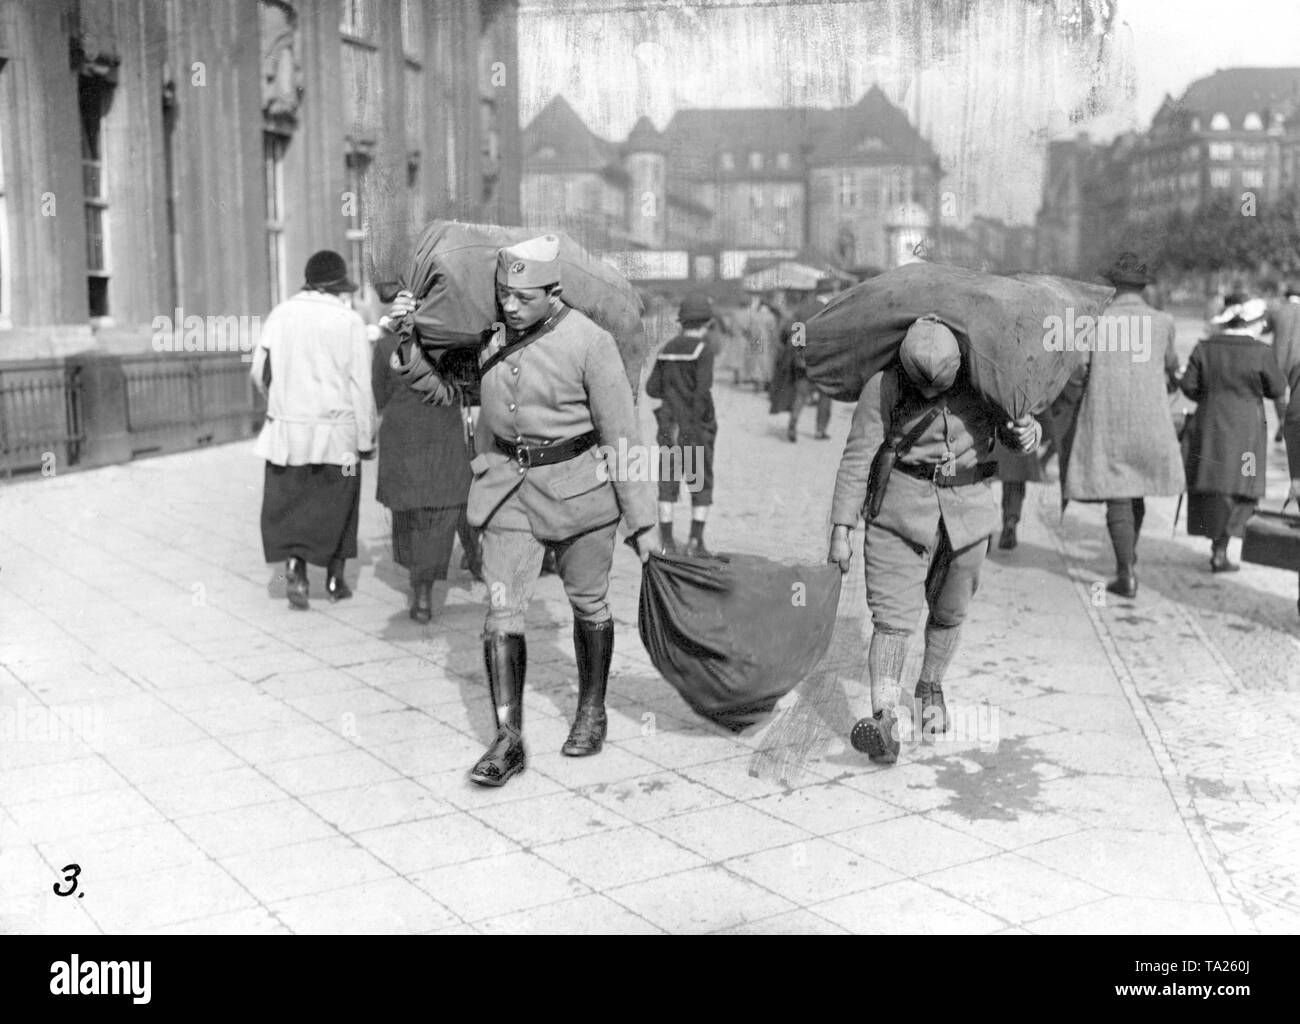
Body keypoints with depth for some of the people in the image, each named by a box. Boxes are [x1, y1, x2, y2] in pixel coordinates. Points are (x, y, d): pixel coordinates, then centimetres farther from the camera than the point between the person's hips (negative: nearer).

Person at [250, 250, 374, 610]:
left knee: (286, 502, 13)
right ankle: (335, 580, 21)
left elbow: (259, 372, 5)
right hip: (336, 431, -2)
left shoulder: (280, 314, 1)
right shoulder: (349, 322, -7)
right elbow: (361, 386, -8)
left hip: (286, 428, 2)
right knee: (336, 503, 12)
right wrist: (367, 439, -1)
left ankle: (294, 561, -8)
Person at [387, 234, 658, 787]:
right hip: (507, 487, 3)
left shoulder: (588, 342, -15)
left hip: (577, 486, -3)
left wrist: (641, 521, -10)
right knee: (502, 608, -4)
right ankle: (508, 740, 2)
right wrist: (408, 334, -6)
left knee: (588, 602, 13)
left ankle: (592, 710, 34)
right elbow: (442, 385, 12)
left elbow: (622, 435, -11)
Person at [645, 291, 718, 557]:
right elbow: (703, 390, -20)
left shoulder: (668, 348, 5)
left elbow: (652, 387, 6)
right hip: (697, 426, -4)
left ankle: (666, 542, 10)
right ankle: (696, 542, 6)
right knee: (702, 484, 8)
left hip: (669, 424, 4)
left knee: (668, 482, 9)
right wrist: (694, 423, -15)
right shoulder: (703, 349, -11)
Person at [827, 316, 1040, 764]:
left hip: (968, 511, 2)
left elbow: (1012, 427, 8)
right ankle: (883, 719, -16)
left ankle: (931, 687, 39)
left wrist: (1026, 432, -18)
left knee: (949, 613, 15)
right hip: (902, 511, -2)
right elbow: (856, 459, -10)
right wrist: (841, 530, -13)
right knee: (893, 616, -11)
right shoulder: (883, 388, -12)